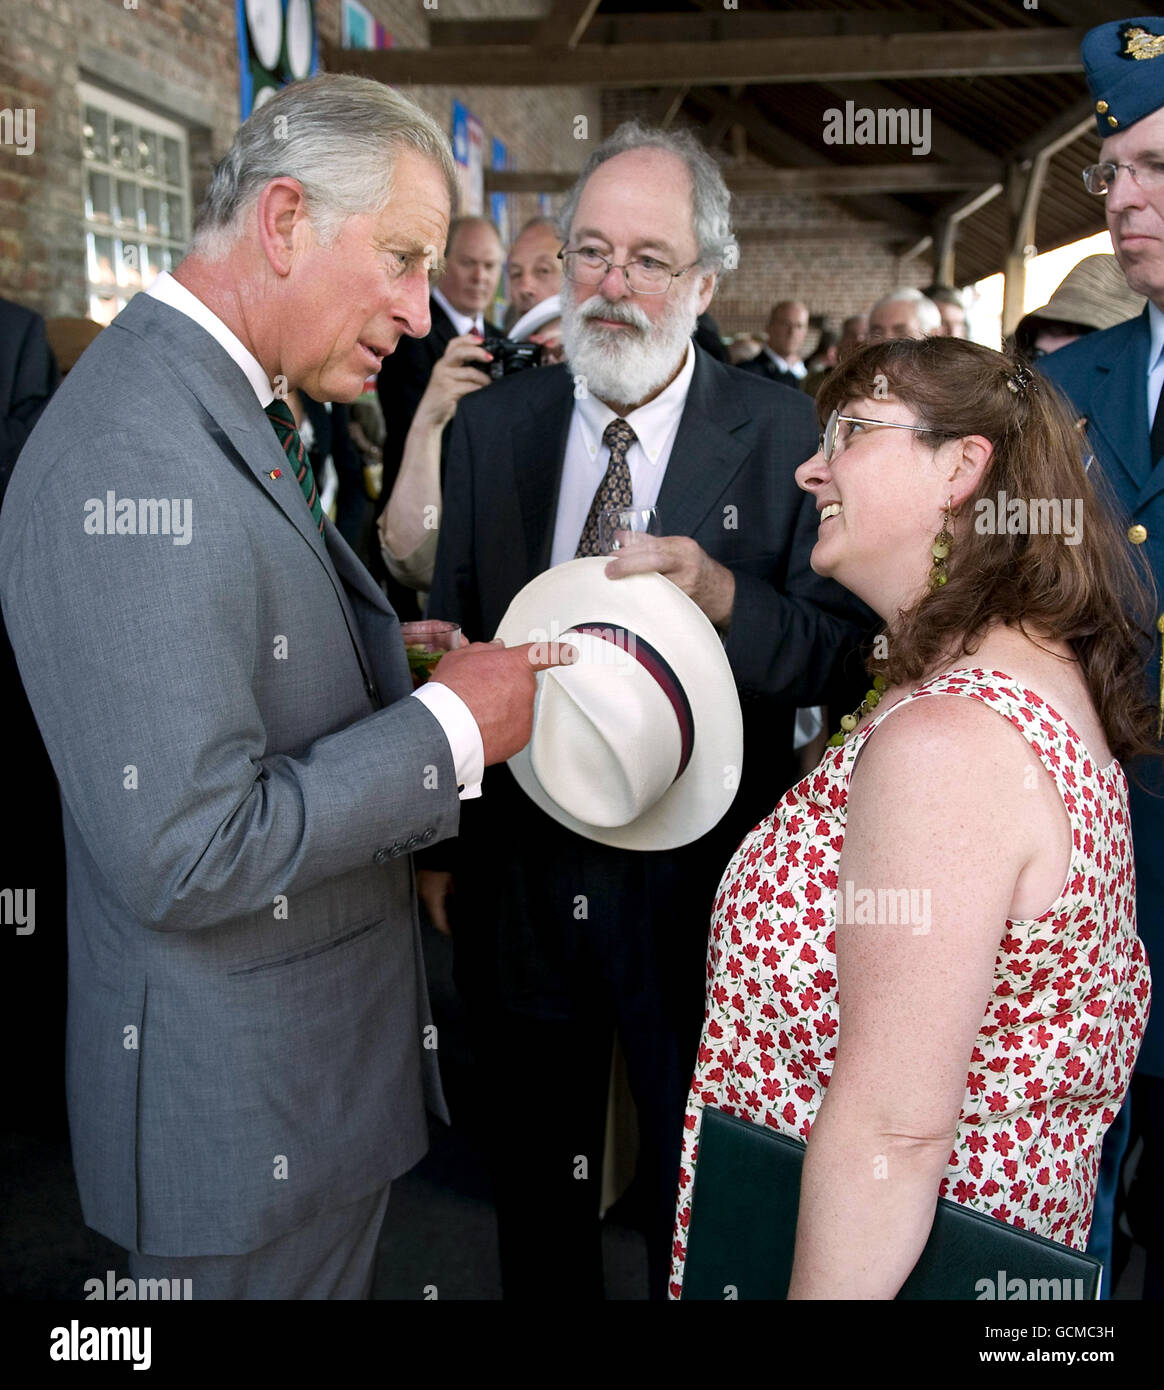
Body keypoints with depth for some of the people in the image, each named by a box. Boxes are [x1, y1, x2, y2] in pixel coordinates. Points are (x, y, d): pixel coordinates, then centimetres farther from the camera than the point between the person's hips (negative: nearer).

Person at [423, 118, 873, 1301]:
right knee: (534, 1161, 24)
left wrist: (720, 594, -28)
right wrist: (439, 841, 5)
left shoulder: (778, 433, -8)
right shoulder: (492, 424, 0)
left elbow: (835, 654, -9)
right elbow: (451, 638, 5)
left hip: (694, 890, -2)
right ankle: (544, 1288, 50)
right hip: (518, 876, 3)